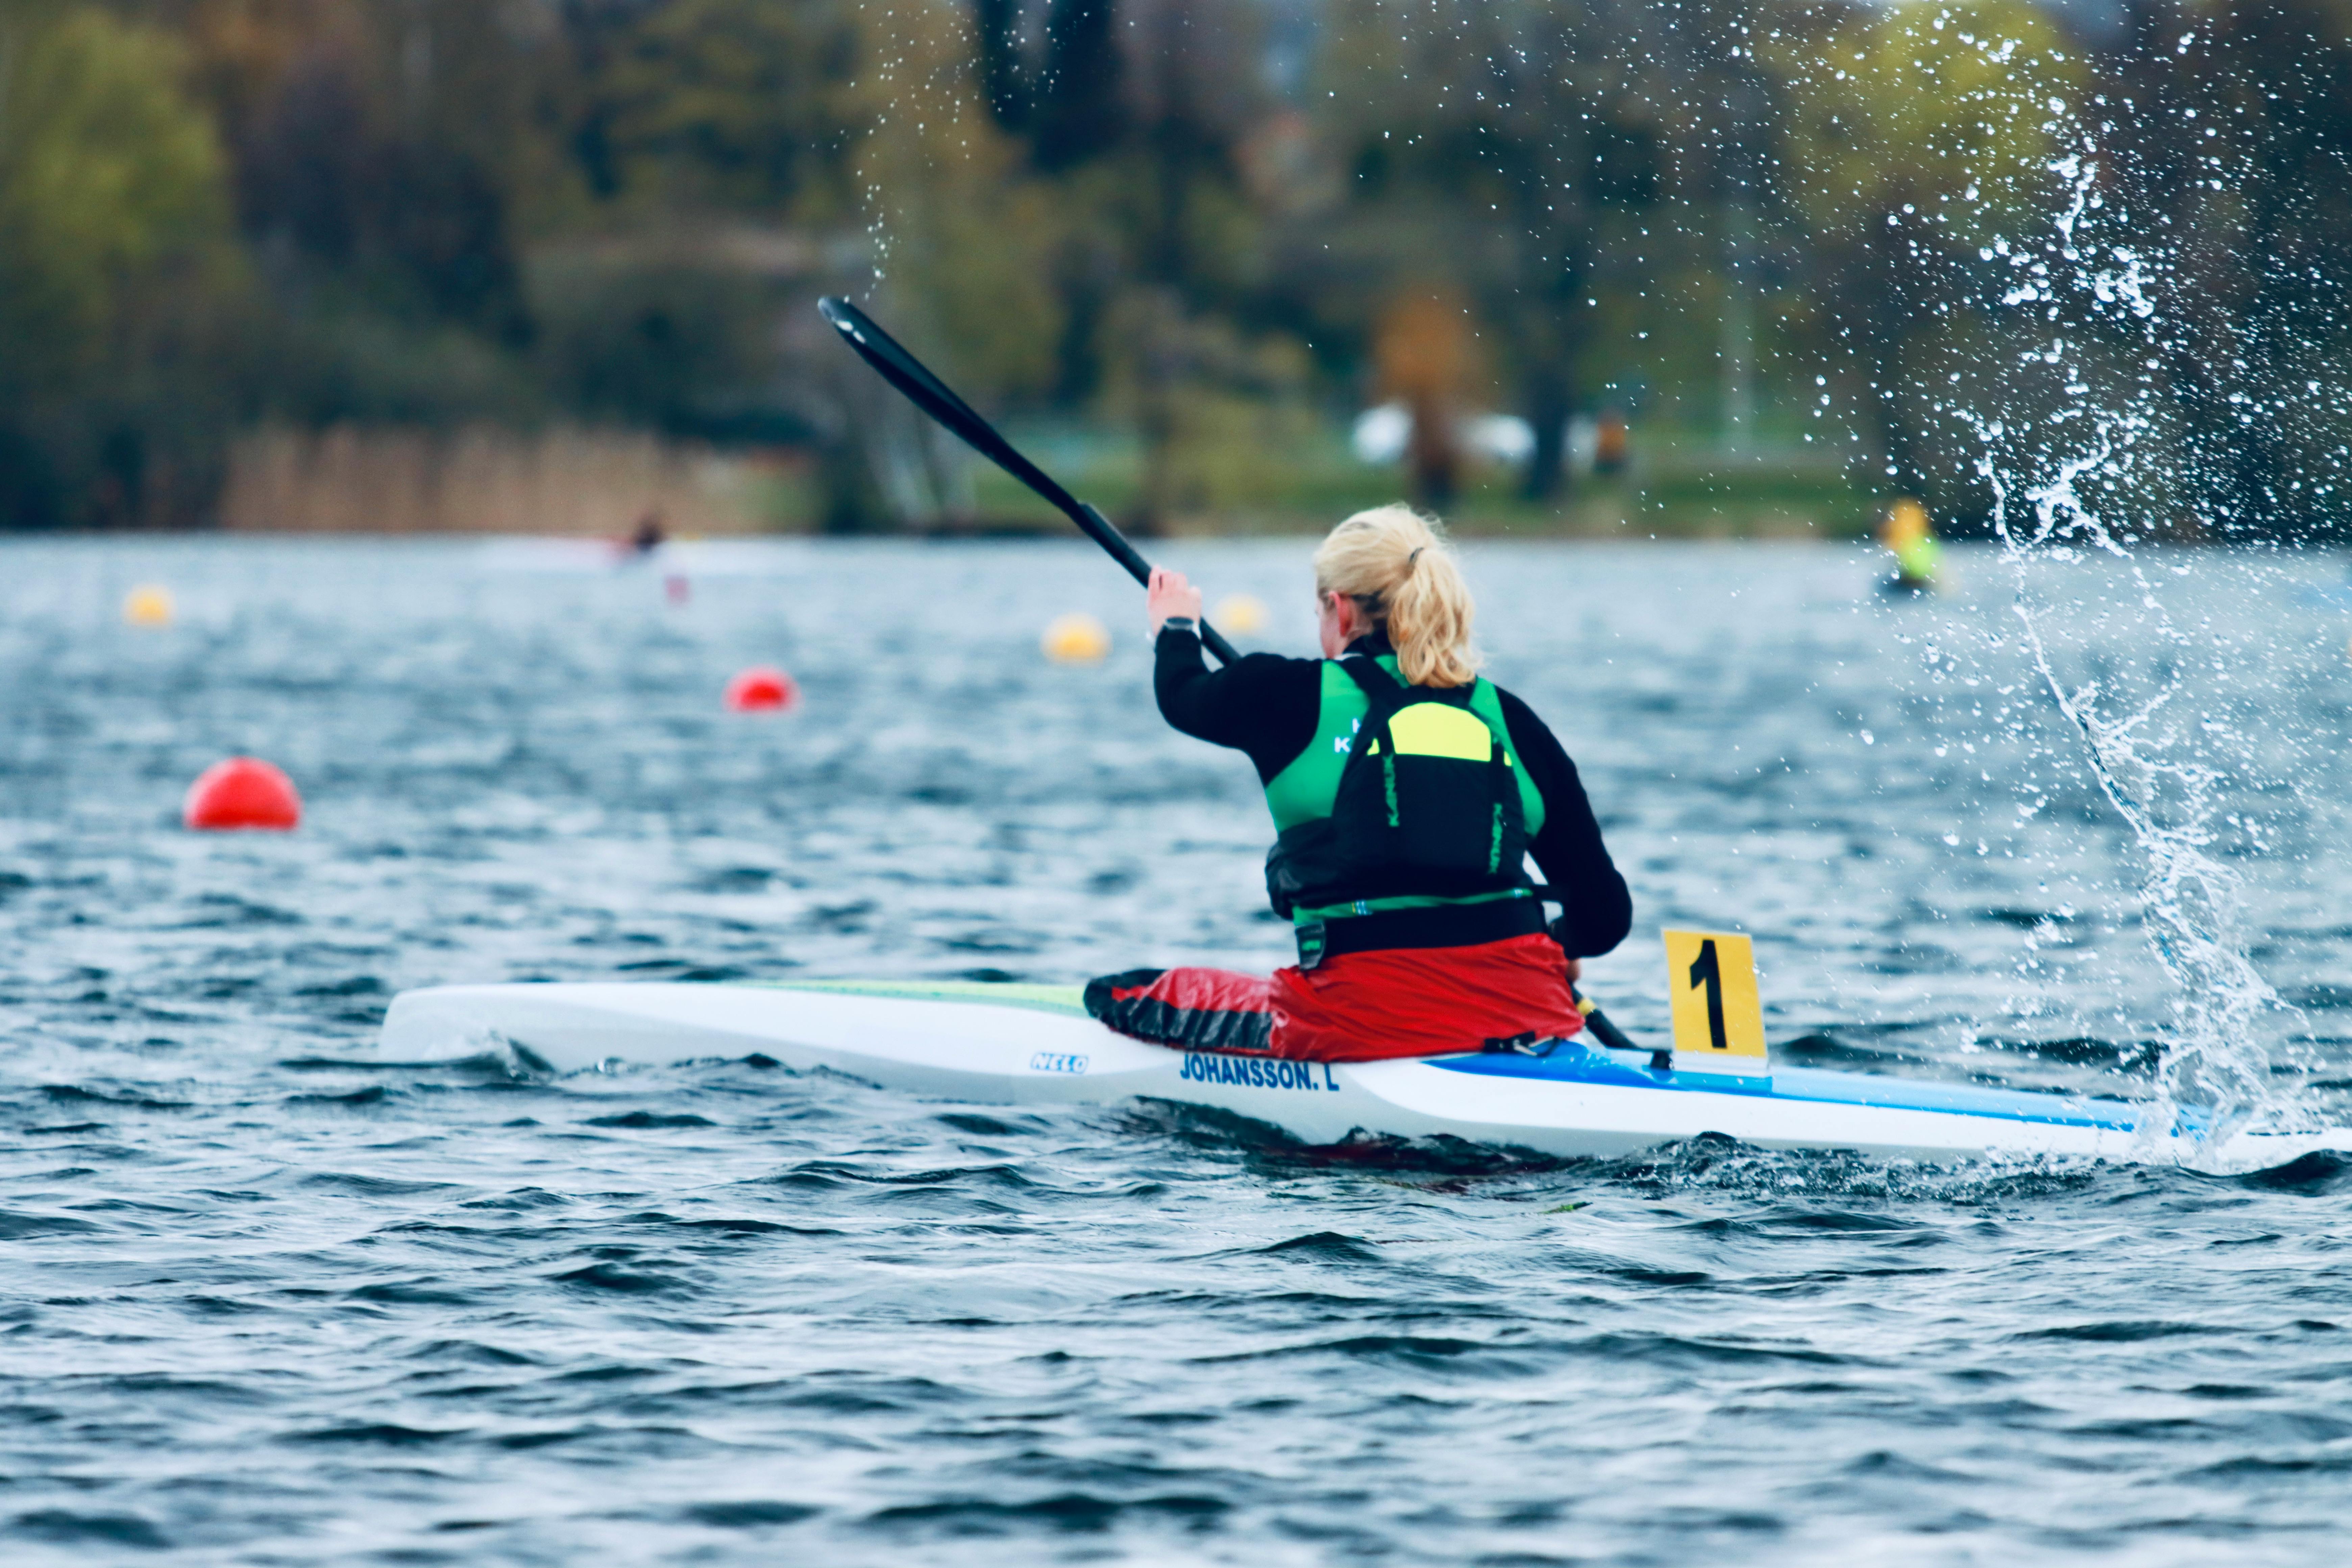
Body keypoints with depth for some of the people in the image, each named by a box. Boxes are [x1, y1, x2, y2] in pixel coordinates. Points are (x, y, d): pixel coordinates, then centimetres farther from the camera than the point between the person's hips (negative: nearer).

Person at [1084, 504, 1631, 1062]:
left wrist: (1176, 628, 49)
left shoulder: (1294, 697, 3)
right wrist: (1555, 948, 33)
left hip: (1370, 1021, -3)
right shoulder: (1508, 718, 10)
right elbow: (1606, 912, 10)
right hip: (1523, 1011, 3)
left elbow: (1185, 695, 27)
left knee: (1118, 996, 15)